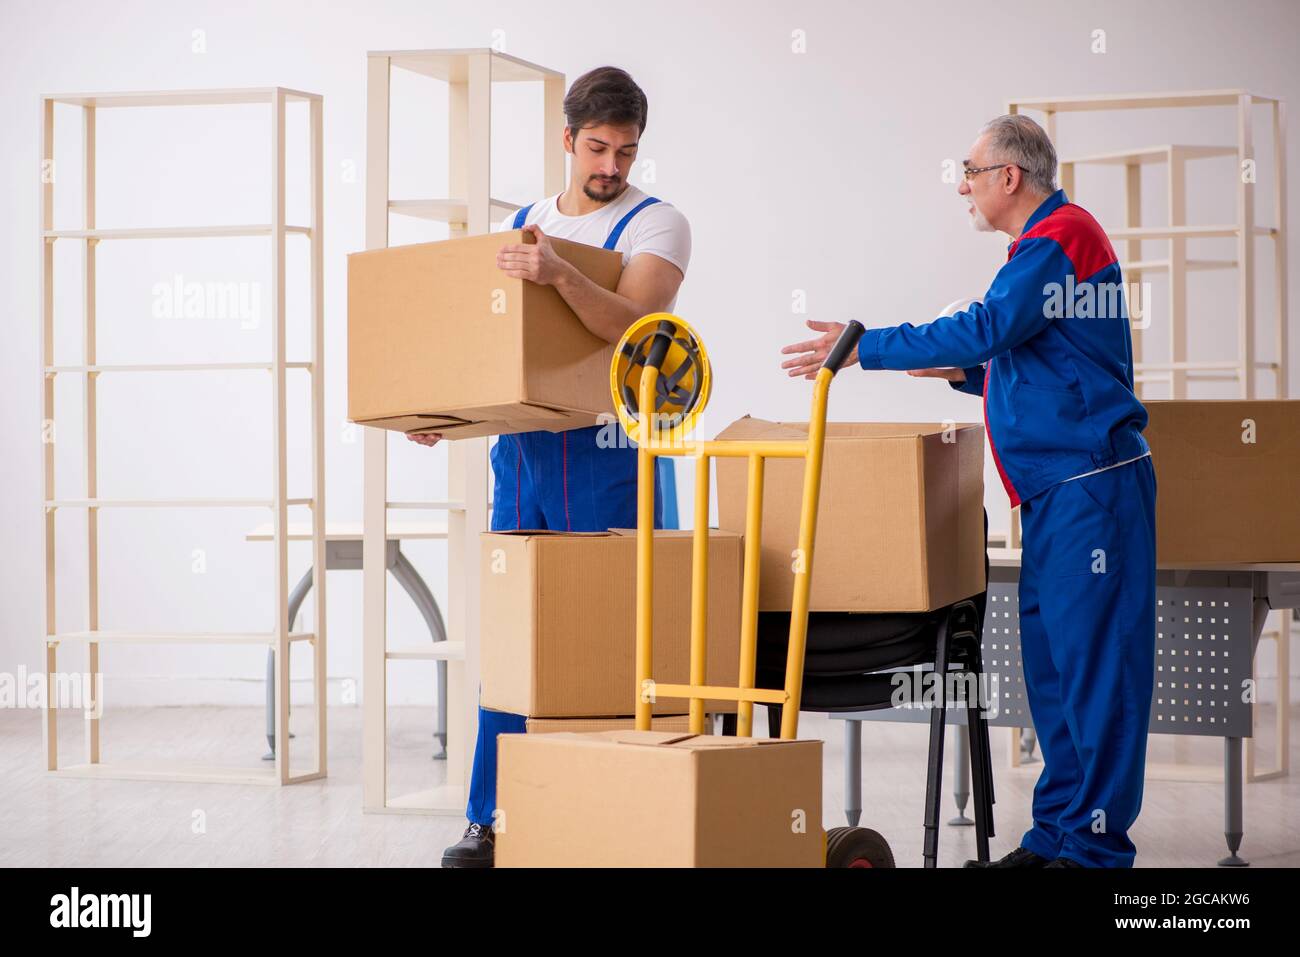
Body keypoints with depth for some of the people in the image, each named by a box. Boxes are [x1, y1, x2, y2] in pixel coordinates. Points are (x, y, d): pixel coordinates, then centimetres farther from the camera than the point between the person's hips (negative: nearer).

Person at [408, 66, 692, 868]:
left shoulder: (655, 224, -3)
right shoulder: (524, 224, 15)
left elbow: (635, 327, -20)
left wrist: (560, 274, -35)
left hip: (607, 451, -5)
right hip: (520, 447, 5)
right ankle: (493, 817, 11)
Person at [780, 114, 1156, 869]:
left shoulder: (1063, 235, -11)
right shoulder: (1044, 242, 21)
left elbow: (987, 327, -21)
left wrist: (866, 348, -16)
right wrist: (964, 374, 16)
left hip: (1092, 487, -11)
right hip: (1055, 492, 11)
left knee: (1094, 664, -7)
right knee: (1052, 664, 11)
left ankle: (1097, 844, -4)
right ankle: (1056, 833, 18)